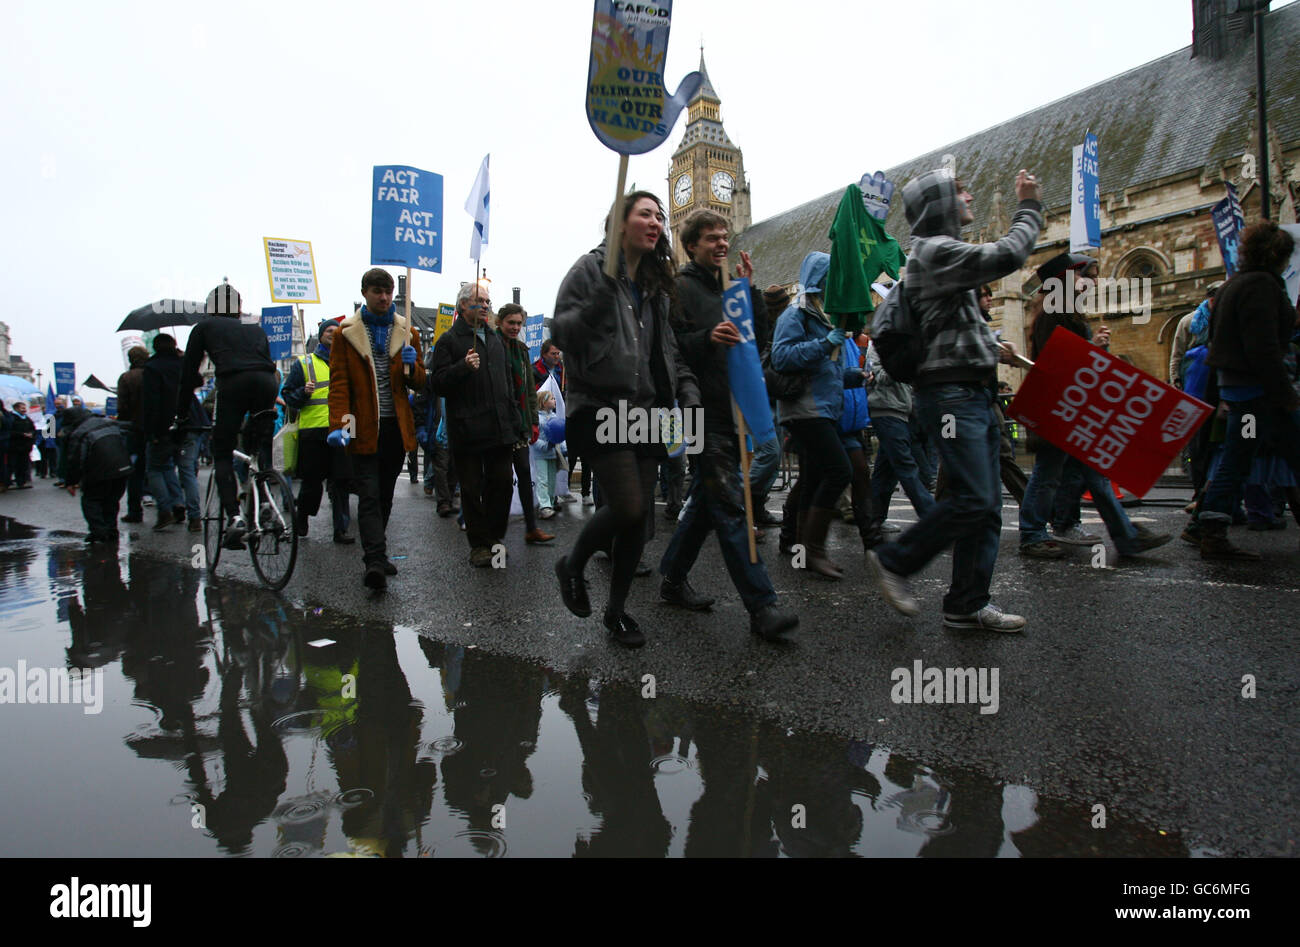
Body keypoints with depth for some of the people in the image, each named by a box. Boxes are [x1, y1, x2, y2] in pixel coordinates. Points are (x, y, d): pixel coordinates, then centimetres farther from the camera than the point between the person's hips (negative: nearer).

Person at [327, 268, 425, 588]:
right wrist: (339, 425, -17)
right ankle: (375, 562, -13)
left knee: (385, 495, 13)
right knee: (369, 497, -10)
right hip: (363, 428, -4)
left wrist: (411, 365, -12)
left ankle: (375, 556, 26)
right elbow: (338, 383, -3)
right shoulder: (346, 333, 3)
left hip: (396, 427, 4)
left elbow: (419, 384, 11)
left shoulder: (407, 332, 12)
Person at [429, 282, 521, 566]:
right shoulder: (449, 340, 0)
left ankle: (494, 538, 22)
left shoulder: (495, 340, 19)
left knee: (502, 485, 6)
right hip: (467, 432, -5)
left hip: (500, 429, 5)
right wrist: (463, 367, -23)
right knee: (472, 489, 2)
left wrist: (515, 424, 17)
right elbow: (437, 383, -8)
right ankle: (478, 545, 12)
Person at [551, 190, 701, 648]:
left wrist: (688, 391, 5)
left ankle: (616, 609, 21)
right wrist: (602, 297, -23)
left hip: (645, 411, 7)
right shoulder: (591, 268, -1)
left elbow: (668, 350, 21)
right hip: (600, 408, -7)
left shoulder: (655, 283, 19)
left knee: (640, 512, 4)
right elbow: (560, 332, -9)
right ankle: (572, 565, 14)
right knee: (628, 507, -17)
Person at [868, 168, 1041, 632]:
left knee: (986, 505, 7)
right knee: (972, 498, -15)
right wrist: (1029, 207, -1)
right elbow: (1008, 255, -18)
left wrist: (990, 346, 16)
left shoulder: (942, 253, 24)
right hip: (950, 392, -10)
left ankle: (967, 605, 13)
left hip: (974, 393, 10)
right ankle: (894, 560, 2)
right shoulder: (935, 251, -10)